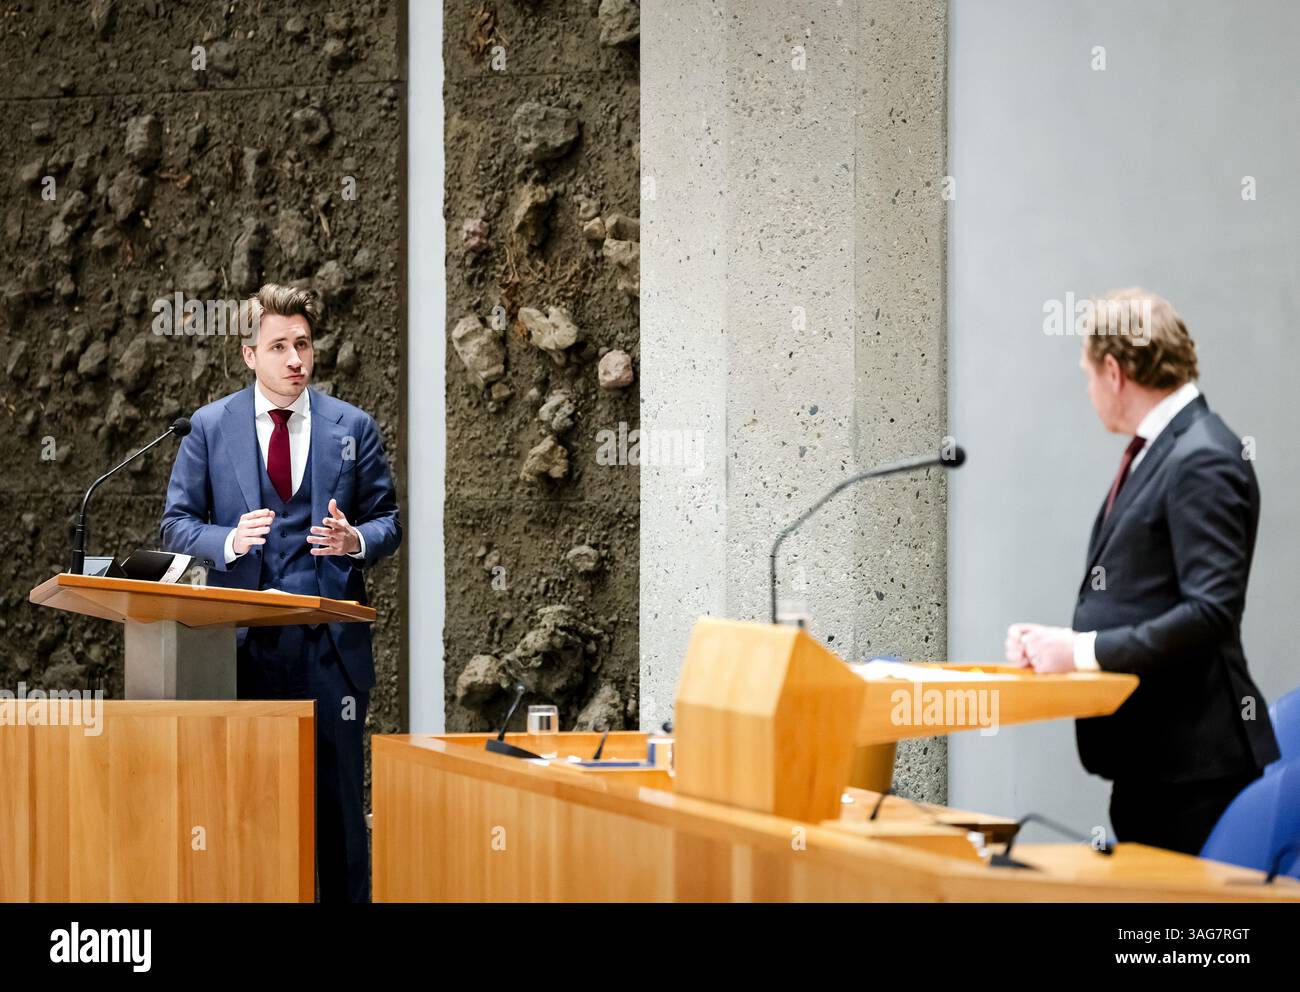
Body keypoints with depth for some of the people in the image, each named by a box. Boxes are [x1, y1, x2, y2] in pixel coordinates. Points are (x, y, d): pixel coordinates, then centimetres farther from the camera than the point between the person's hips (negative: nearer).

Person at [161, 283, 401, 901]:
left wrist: (356, 540, -12)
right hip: (243, 641, 0)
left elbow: (387, 523, 11)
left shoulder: (353, 428, 7)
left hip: (330, 641, 0)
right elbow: (177, 524, 7)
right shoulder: (210, 427, 6)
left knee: (338, 792, 2)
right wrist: (230, 540, -13)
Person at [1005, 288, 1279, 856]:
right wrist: (1060, 642, 5)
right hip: (1145, 754, 10)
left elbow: (1212, 611, -22)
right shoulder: (1151, 452, 16)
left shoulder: (1203, 461, -15)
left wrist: (1084, 650, -20)